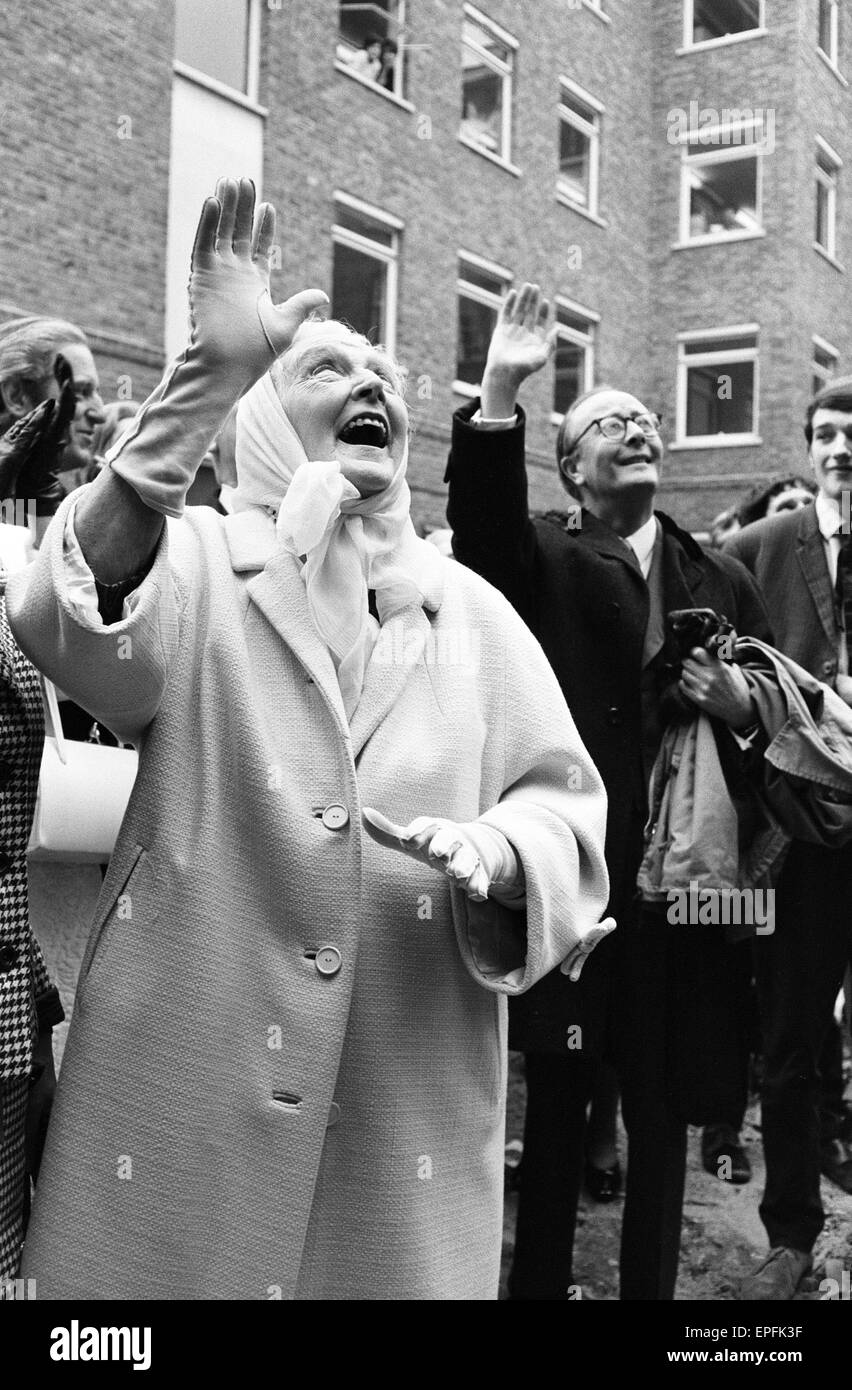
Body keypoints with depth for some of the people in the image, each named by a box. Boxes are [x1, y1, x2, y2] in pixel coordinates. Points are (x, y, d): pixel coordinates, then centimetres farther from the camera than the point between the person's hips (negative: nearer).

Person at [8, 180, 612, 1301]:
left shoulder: (471, 608, 9)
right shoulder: (195, 566, -2)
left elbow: (565, 797, 6)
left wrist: (498, 850, -18)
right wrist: (206, 378, -34)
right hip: (189, 1077, -2)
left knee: (398, 1275, 13)